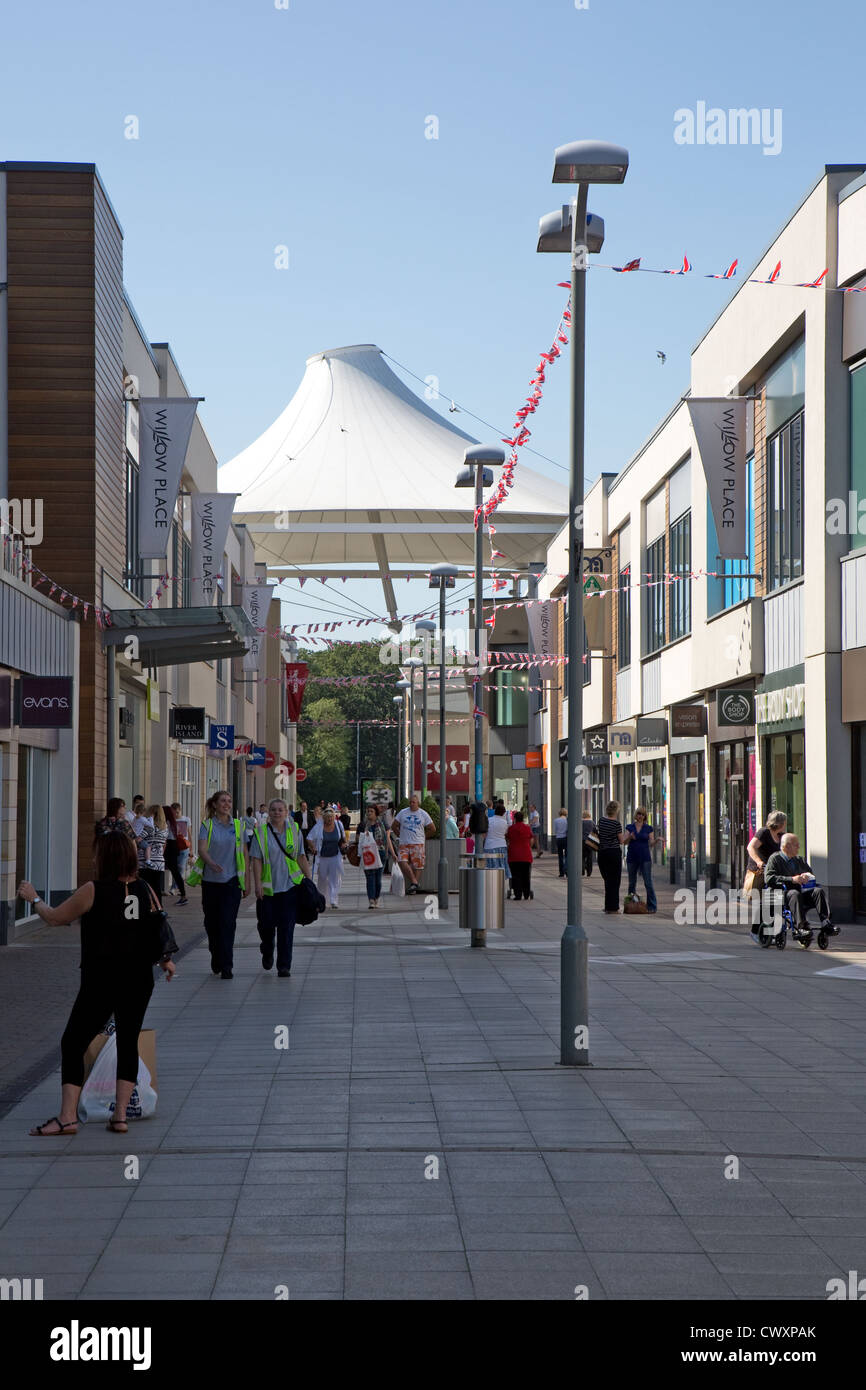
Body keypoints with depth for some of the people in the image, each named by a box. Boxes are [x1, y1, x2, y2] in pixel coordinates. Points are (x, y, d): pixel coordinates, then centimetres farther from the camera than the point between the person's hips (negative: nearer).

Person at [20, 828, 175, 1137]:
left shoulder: (93, 891, -11)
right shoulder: (144, 890, 2)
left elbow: (55, 918, -1)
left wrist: (33, 898, 16)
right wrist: (165, 959, 28)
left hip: (101, 982, -5)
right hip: (139, 981, 5)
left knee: (73, 1043, 3)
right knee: (128, 1043, 12)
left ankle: (67, 1116, -3)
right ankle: (120, 1114, 7)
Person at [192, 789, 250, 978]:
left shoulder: (238, 825, 7)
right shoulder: (207, 825, 2)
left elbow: (244, 854, 10)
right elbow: (202, 849, -11)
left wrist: (247, 881, 6)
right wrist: (211, 863, -32)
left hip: (231, 881, 0)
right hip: (211, 881, 0)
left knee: (228, 923, -10)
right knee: (211, 923, 8)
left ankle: (226, 967, -10)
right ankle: (216, 960, 28)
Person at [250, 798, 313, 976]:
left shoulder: (294, 831, 7)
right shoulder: (261, 832, -2)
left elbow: (301, 857, 12)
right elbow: (256, 859, -5)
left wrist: (309, 879, 9)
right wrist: (257, 884, -12)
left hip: (290, 887, 1)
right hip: (268, 887, -1)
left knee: (286, 927, -3)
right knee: (266, 924, 4)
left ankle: (284, 966, 3)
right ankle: (267, 953, 35)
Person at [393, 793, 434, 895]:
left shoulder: (423, 814, 5)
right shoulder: (402, 813, 7)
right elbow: (394, 825, 16)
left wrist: (424, 837, 9)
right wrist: (400, 835, 10)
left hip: (418, 844, -1)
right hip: (404, 844, 1)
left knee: (417, 865, -3)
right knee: (402, 862, -17)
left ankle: (414, 883, 7)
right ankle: (414, 882, -11)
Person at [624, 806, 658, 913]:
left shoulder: (649, 828, 5)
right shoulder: (629, 827, 8)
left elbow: (651, 843, 3)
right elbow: (625, 842, 1)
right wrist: (630, 837, -20)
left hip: (645, 858, -2)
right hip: (632, 858, 2)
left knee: (648, 883, -9)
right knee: (632, 883, 9)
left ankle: (652, 906, -7)